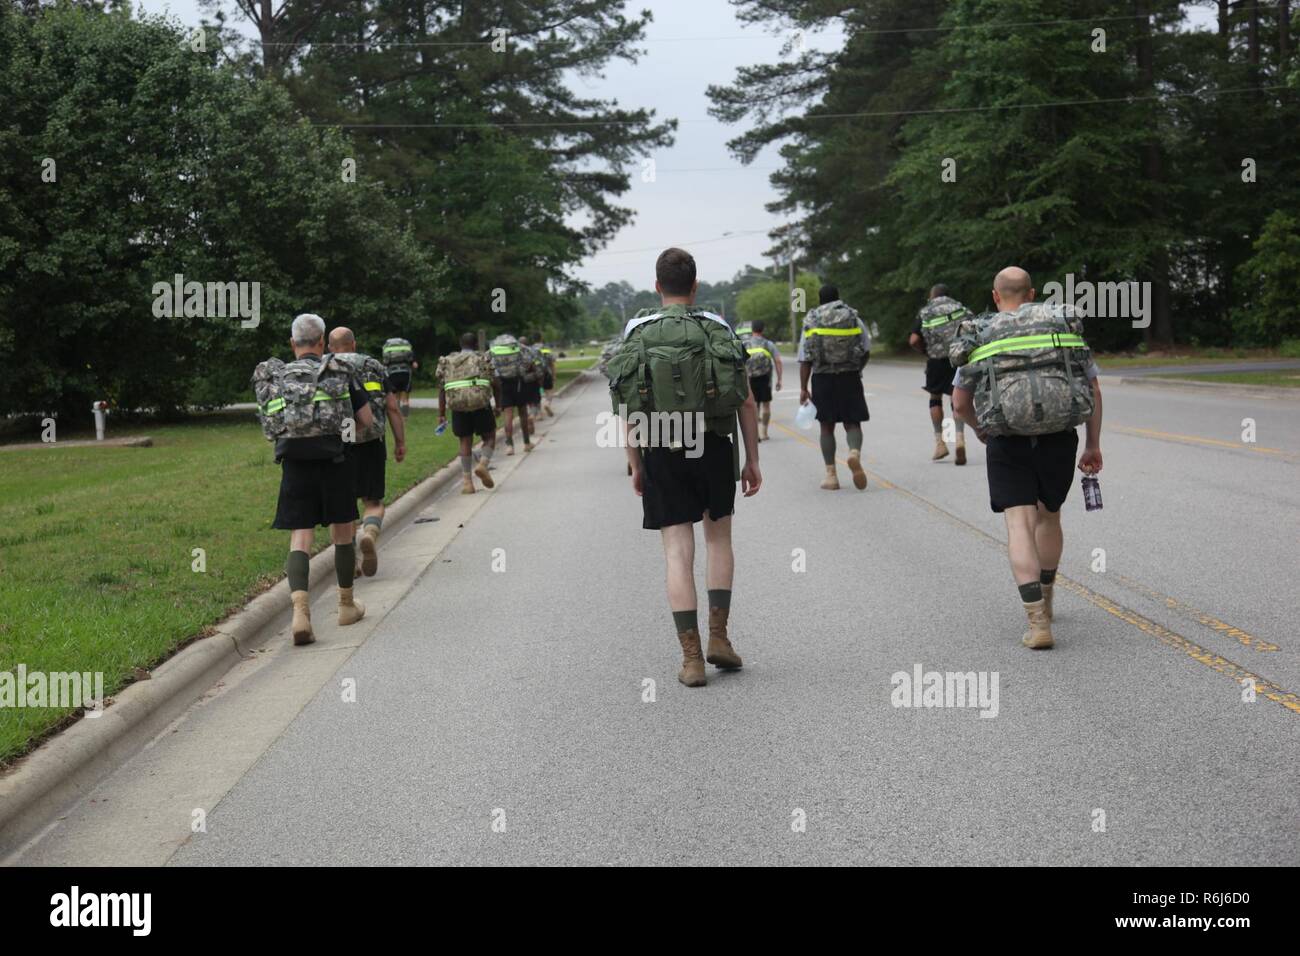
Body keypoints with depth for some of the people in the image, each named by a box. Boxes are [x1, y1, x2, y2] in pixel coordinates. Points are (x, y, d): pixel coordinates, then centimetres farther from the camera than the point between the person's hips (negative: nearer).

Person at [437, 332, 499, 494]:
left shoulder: (447, 361, 16)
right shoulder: (483, 359, 9)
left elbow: (441, 389, 11)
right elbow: (496, 384, 6)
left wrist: (441, 414, 13)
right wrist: (498, 405, 18)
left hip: (458, 407, 2)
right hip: (481, 404, -2)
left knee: (465, 442, 12)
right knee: (489, 437, 13)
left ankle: (466, 481, 6)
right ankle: (483, 464, -13)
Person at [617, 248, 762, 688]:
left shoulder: (636, 333, 1)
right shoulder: (718, 329, 0)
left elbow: (629, 411, 0)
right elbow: (746, 403, -1)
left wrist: (636, 466, 9)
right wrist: (752, 460, 6)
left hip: (661, 454, 0)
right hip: (713, 448, 0)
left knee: (678, 553, 2)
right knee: (719, 539, 18)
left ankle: (691, 659, -1)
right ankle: (718, 637, 11)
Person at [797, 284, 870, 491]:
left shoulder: (811, 322, 0)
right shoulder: (853, 318, 3)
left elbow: (805, 359, -3)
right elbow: (866, 351, 6)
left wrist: (803, 388, 0)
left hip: (822, 378, 0)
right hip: (850, 377, 0)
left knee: (827, 427, 9)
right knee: (852, 423, 5)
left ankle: (831, 475, 6)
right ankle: (855, 452, -27)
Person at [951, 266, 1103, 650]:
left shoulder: (980, 334, 7)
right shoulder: (1062, 323, 11)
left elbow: (960, 403, 8)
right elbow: (1093, 391, 8)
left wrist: (979, 429, 28)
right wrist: (1093, 444, 15)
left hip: (1007, 443, -2)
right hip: (1059, 439, 2)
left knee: (1020, 523, -6)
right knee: (1048, 516, 22)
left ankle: (1038, 621, -20)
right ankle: (1044, 601, 39)